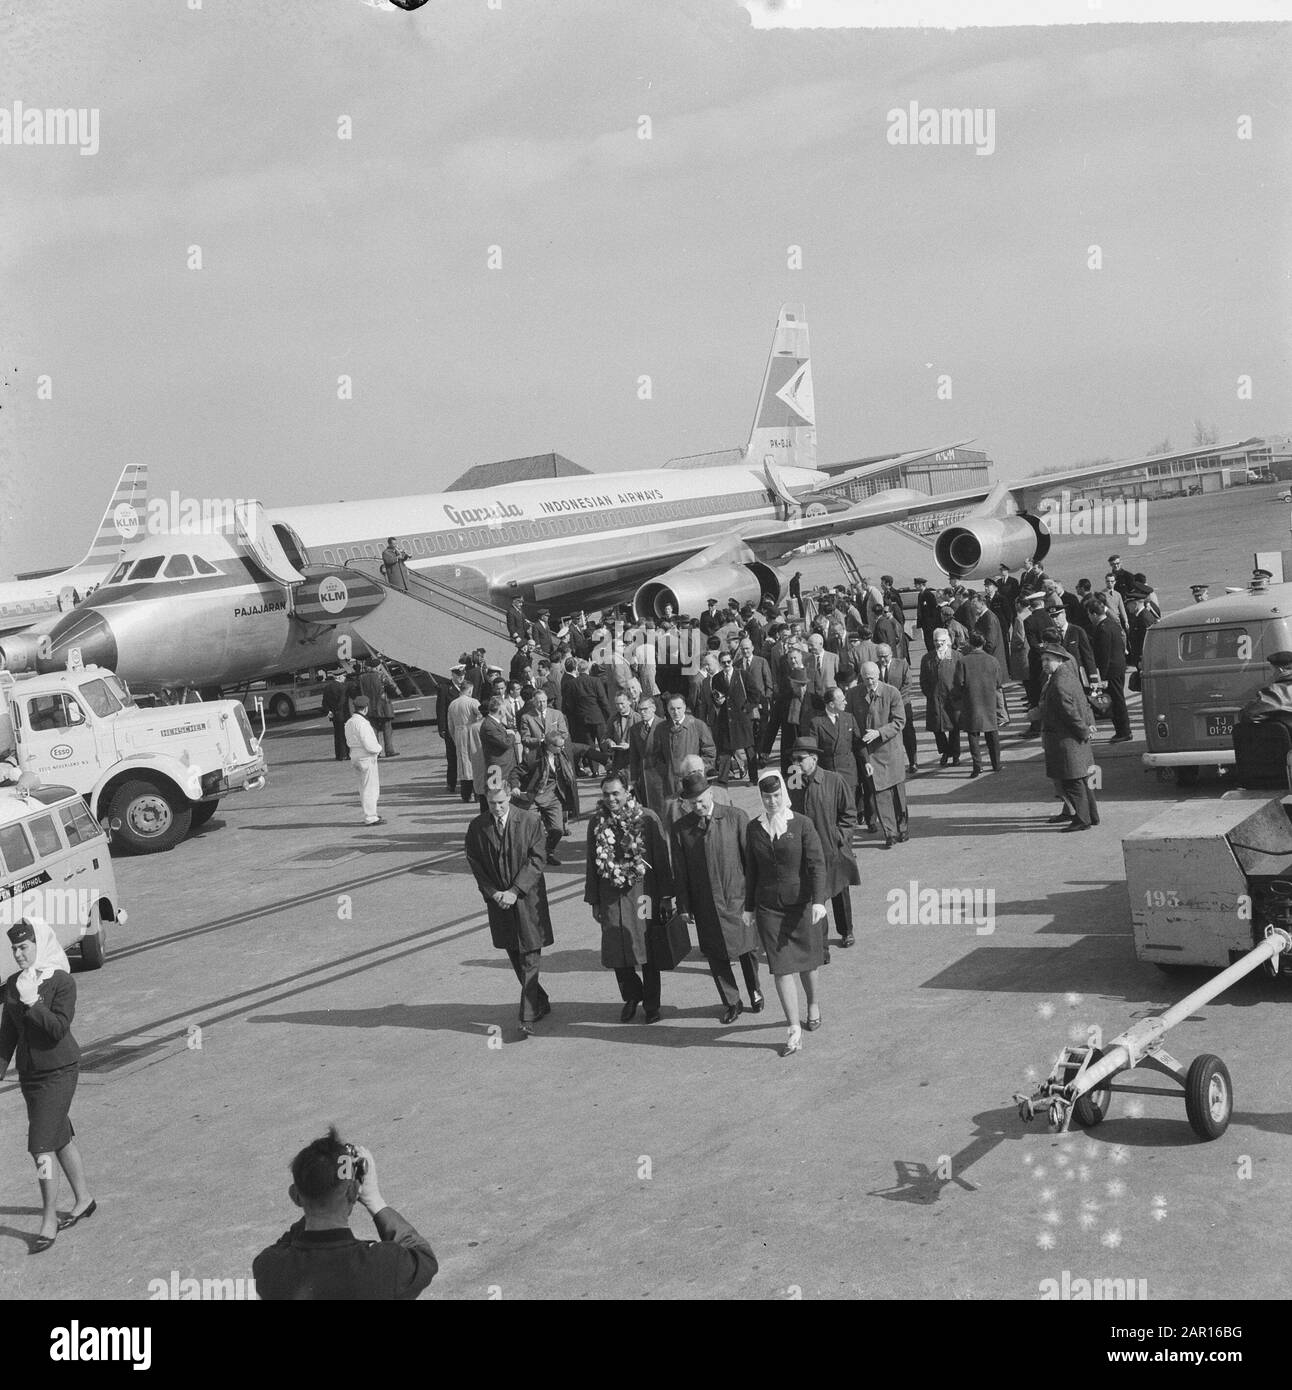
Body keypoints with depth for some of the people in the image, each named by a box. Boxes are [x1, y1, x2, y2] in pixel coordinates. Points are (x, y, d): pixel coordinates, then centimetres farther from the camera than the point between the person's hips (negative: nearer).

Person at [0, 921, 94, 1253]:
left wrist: (32, 1002, -26)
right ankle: (84, 1200, 35)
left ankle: (49, 1222, 1)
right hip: (29, 1073, 7)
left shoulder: (62, 982, -15)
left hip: (58, 1072, -7)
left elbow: (59, 1028, -23)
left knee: (41, 1148, -9)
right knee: (62, 1138, 18)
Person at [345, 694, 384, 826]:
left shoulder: (349, 722, 7)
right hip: (366, 759, -9)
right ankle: (370, 817, 1)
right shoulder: (362, 723, -21)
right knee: (370, 788, -2)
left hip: (355, 757, 9)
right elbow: (369, 745, -24)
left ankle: (370, 815, 25)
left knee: (364, 788, 18)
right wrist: (379, 748, -2)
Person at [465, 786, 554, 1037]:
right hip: (498, 901, 3)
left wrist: (515, 891, -16)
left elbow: (537, 859, -10)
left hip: (528, 899, -3)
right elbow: (475, 863, 3)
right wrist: (492, 892, -9)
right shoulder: (477, 827, -2)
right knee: (515, 958, 12)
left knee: (530, 959, -3)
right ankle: (541, 1004, 30)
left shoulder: (530, 821, -9)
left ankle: (527, 1018, 0)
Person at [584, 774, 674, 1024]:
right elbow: (592, 865, 9)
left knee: (647, 949, 5)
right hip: (611, 898, 2)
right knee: (616, 951, 3)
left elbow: (662, 860, -3)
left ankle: (651, 1003, 20)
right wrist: (594, 901, 8)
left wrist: (665, 896, -4)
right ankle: (631, 995, 28)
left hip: (642, 894, -2)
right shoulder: (597, 824, 4)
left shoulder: (647, 818, -5)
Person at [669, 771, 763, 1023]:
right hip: (705, 905, 1)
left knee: (748, 948, 12)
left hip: (738, 897, -1)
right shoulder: (679, 829, -3)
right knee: (715, 955, 8)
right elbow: (679, 871, 2)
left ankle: (755, 992, 37)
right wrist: (684, 906, 1)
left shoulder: (736, 818, -7)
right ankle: (731, 1003, 25)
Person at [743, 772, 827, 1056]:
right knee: (781, 967, -5)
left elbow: (816, 864, -10)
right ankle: (794, 1030, -2)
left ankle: (813, 1004, 43)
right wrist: (749, 907, 12)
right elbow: (751, 870, 10)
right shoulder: (754, 828, 3)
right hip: (769, 907, 1)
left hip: (802, 903, -1)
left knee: (807, 961, 13)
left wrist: (818, 900, -20)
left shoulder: (802, 824, -6)